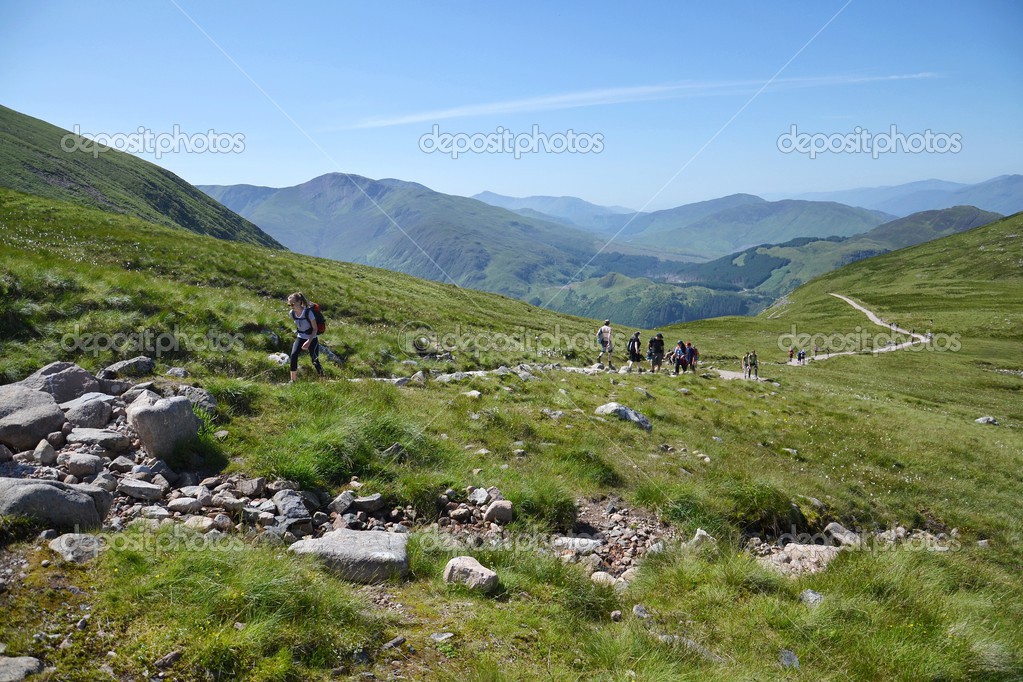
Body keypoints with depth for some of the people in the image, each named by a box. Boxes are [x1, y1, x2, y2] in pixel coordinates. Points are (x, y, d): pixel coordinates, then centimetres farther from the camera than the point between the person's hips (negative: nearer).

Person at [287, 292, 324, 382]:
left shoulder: (308, 312, -23)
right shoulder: (292, 313, -6)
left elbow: (315, 328, -17)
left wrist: (309, 341, -25)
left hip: (312, 339, -4)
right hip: (300, 338, 4)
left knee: (315, 360, -6)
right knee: (293, 355, -18)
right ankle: (293, 380, -12)